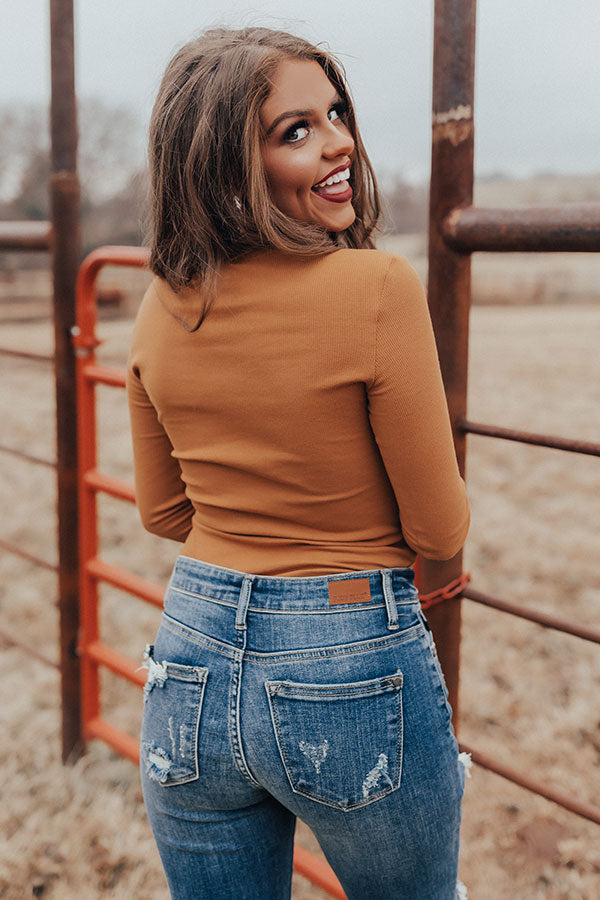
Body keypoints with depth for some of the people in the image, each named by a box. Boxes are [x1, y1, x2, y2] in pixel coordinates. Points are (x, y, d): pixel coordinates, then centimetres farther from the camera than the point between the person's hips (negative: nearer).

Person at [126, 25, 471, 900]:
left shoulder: (162, 307, -3)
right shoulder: (378, 287, -20)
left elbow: (164, 512, 9)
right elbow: (439, 530, -12)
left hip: (193, 665, 5)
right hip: (353, 674, -4)